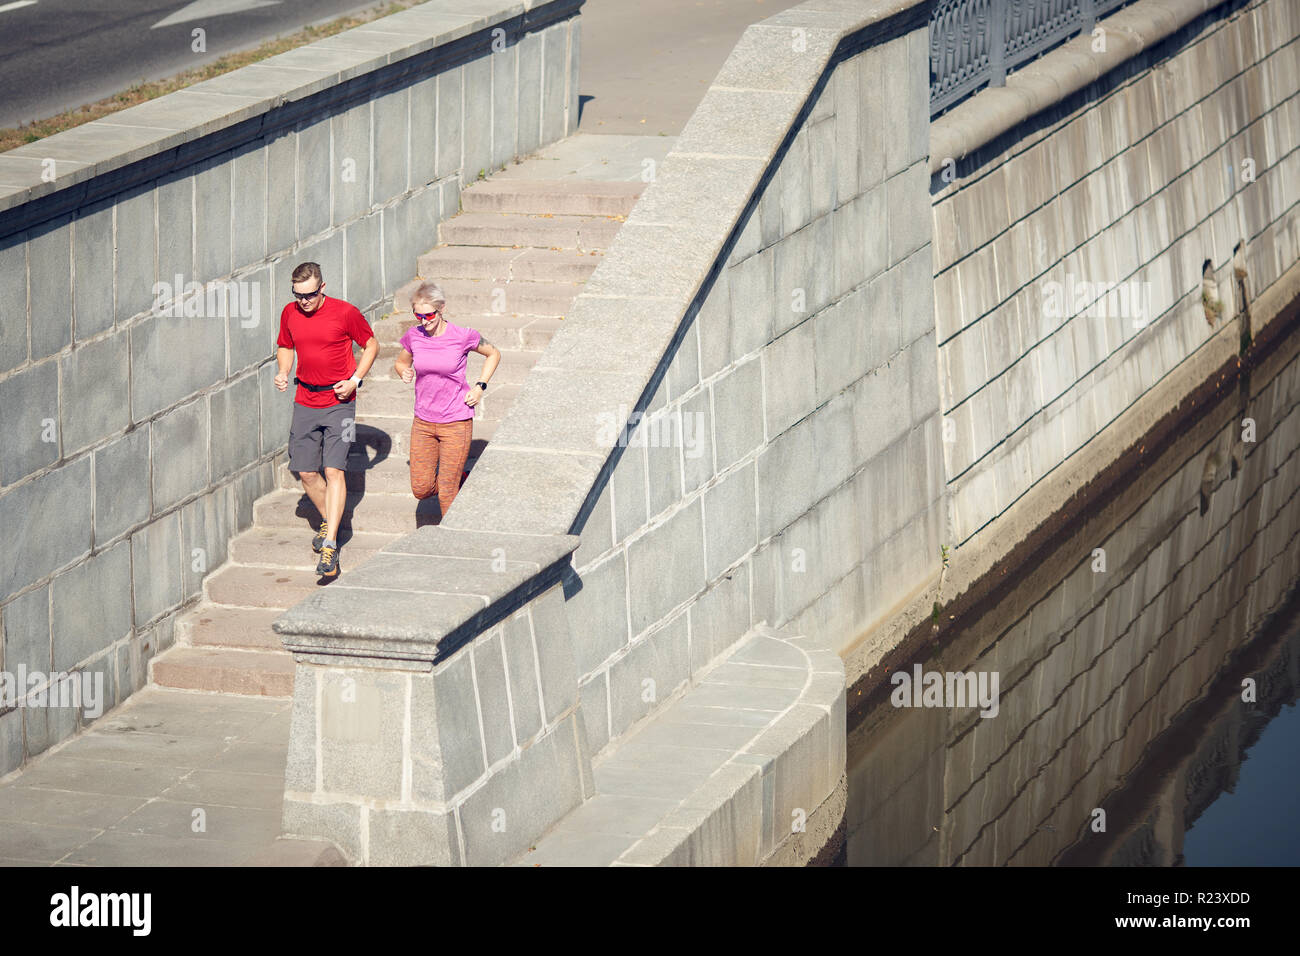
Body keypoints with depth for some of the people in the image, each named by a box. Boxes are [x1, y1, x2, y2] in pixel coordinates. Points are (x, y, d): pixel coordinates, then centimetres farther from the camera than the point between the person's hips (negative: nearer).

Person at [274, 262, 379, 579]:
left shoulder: (345, 313, -11)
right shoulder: (290, 314, 2)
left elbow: (371, 345, 3)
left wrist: (354, 380, -9)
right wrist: (283, 373, 0)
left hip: (339, 403, -5)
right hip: (305, 403, 5)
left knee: (334, 470, -13)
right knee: (306, 472, 6)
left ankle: (329, 546, -14)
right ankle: (329, 520, 33)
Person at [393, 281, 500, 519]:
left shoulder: (462, 337, -12)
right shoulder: (414, 336, -4)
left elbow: (493, 354, 6)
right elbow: (401, 362, 16)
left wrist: (480, 387, -6)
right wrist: (404, 372, -8)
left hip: (456, 422, -4)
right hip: (423, 422, 4)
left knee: (447, 495, -2)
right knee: (421, 489, 5)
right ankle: (457, 479, 35)